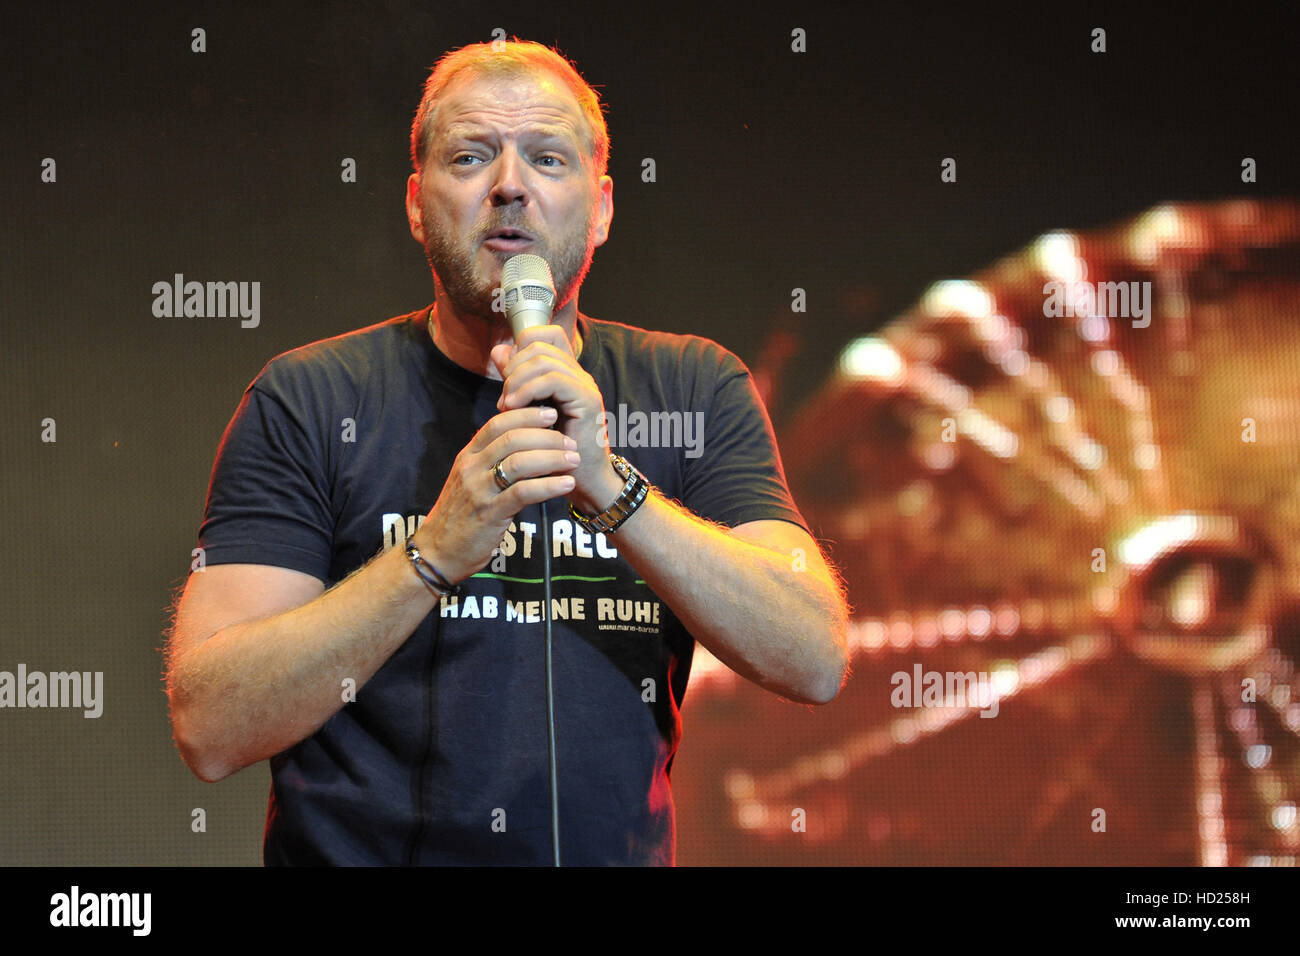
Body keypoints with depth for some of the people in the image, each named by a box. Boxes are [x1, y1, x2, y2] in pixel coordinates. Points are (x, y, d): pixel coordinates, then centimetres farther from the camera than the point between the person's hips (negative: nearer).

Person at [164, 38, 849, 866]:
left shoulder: (696, 390, 6)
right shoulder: (307, 401, 0)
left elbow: (816, 663, -5)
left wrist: (611, 487, -16)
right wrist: (435, 554, -19)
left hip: (615, 850, 2)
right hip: (361, 847, -2)